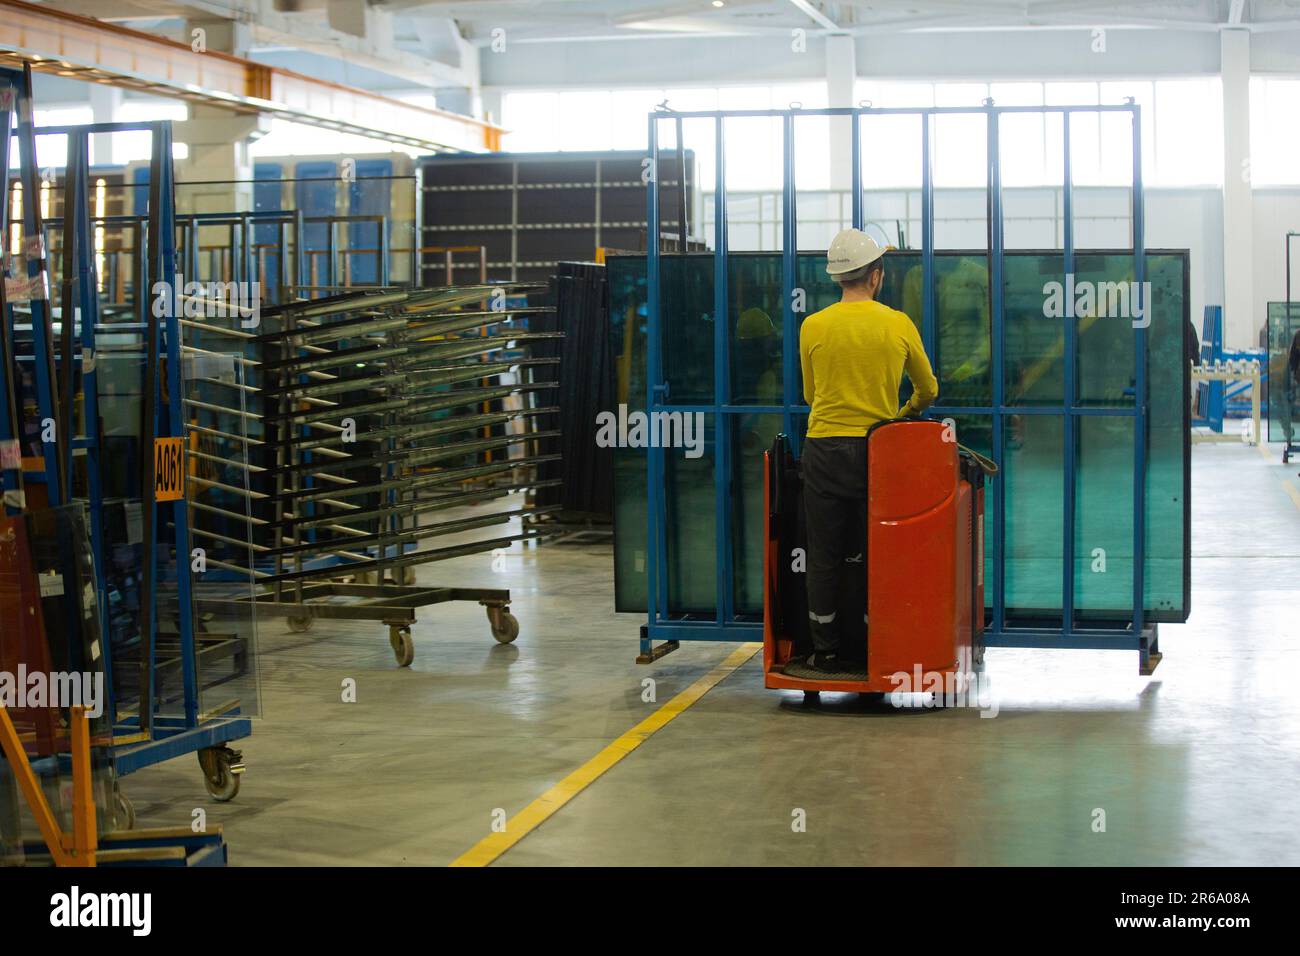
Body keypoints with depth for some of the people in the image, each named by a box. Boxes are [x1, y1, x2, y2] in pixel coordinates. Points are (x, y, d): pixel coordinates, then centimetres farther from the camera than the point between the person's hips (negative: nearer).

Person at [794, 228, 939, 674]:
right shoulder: (899, 325, -2)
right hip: (877, 452, 0)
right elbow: (928, 390, 11)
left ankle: (826, 650, 10)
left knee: (825, 556, 7)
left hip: (824, 450, 0)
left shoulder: (813, 327, -1)